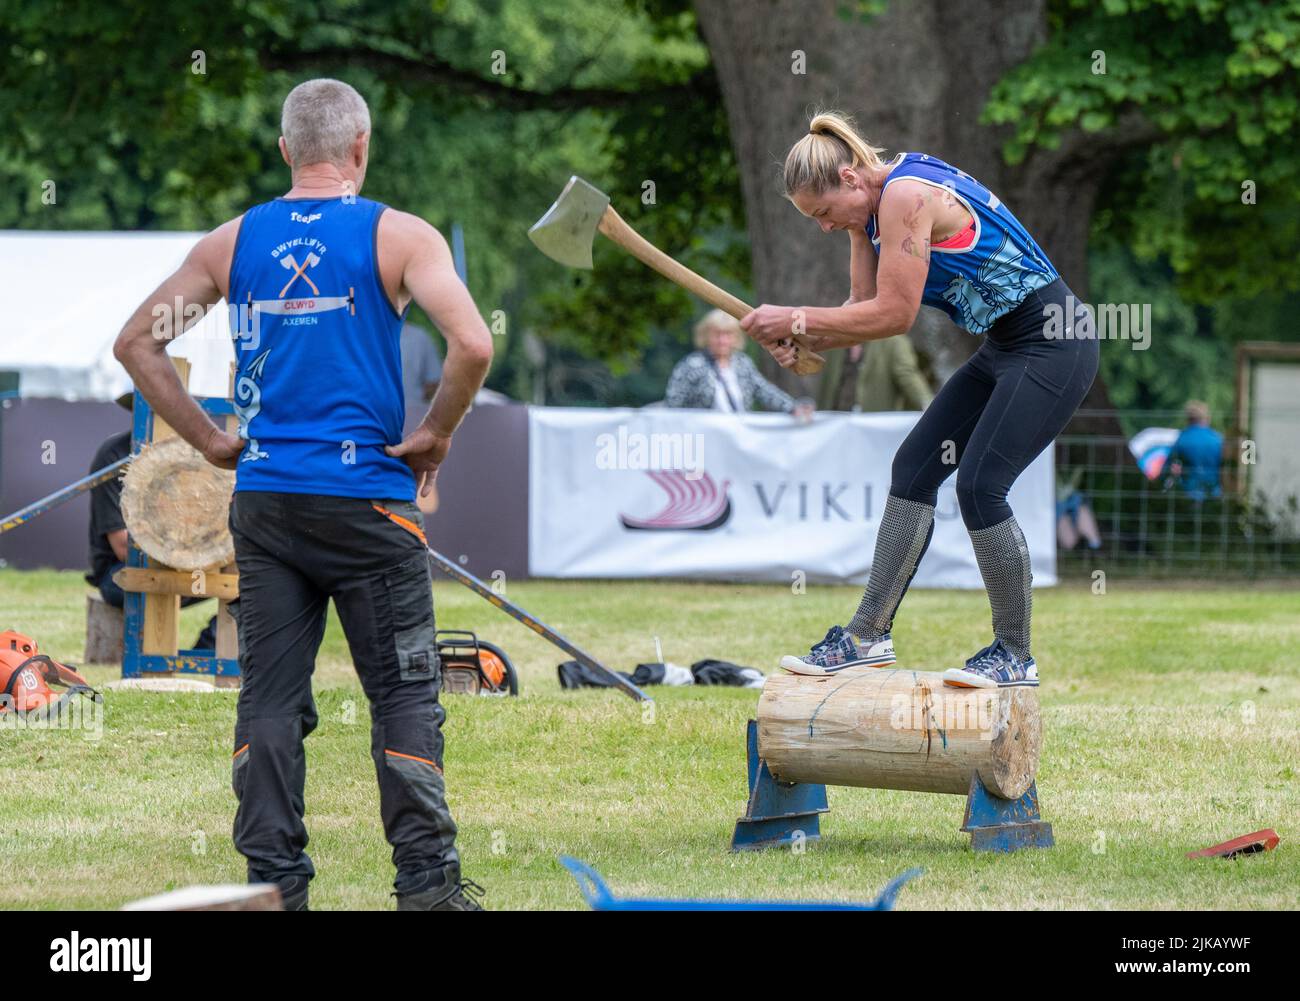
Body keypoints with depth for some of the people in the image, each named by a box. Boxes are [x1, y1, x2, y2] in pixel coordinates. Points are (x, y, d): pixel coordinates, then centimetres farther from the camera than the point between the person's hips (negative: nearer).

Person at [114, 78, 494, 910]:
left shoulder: (233, 242, 7)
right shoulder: (398, 235, -5)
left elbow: (136, 343, 10)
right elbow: (473, 345, -18)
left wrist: (209, 440, 11)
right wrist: (437, 436, -4)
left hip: (263, 499, 3)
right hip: (366, 499, -3)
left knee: (270, 694, 7)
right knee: (404, 692, 3)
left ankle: (273, 880, 5)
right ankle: (426, 882, 0)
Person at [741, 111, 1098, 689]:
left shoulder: (906, 196, -23)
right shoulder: (871, 206, 7)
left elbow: (894, 314, -24)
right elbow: (864, 305, 8)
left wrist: (797, 319, -18)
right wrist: (802, 341, -9)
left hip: (1053, 347, -10)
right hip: (1004, 349, 10)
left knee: (978, 486, -14)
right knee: (914, 469, 6)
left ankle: (1014, 654, -2)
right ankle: (868, 636, 10)